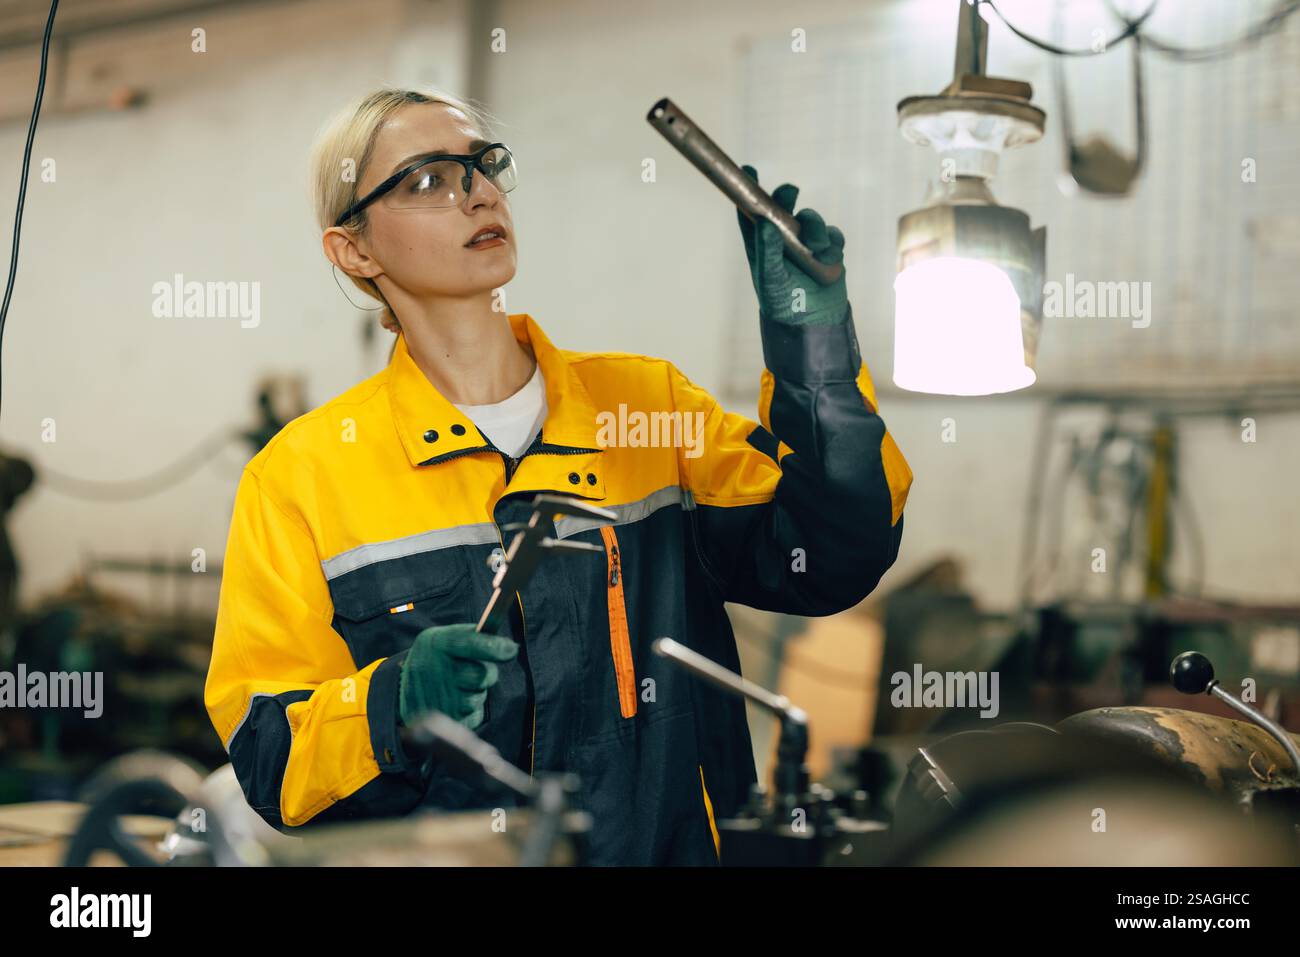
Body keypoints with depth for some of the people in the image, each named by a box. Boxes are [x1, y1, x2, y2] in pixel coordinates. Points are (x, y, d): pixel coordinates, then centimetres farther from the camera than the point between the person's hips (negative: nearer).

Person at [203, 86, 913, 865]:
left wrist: (811, 338, -8)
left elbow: (828, 565, 0)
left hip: (672, 845, 2)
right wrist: (393, 707, -19)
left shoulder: (645, 401, 8)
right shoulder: (299, 475, 1)